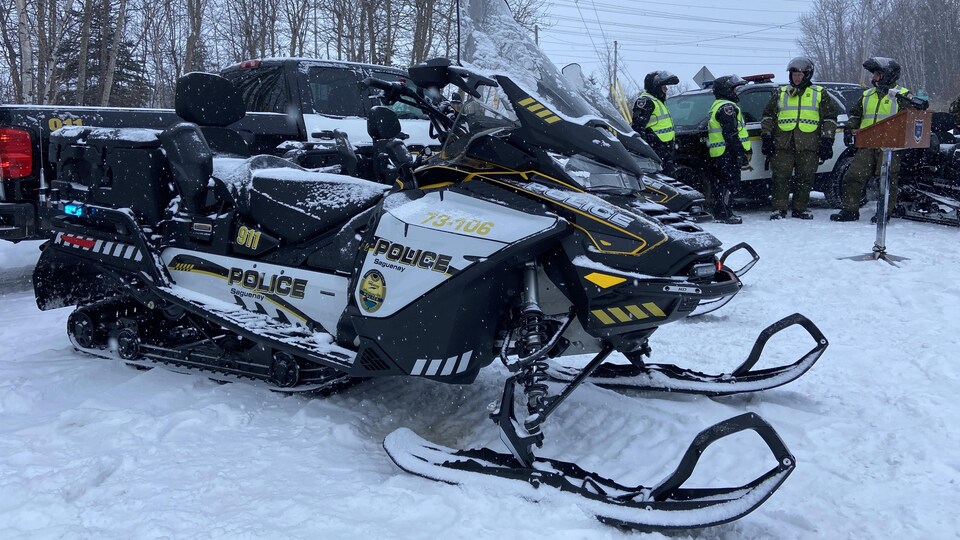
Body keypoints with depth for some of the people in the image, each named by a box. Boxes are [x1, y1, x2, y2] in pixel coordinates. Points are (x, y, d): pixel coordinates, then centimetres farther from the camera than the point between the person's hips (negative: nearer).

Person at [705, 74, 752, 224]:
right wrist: (741, 152, -20)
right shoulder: (727, 106, -12)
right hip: (728, 152, -11)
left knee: (721, 183, 13)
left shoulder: (716, 106, 22)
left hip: (717, 154, 11)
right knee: (729, 182, -9)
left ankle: (720, 213, 18)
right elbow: (730, 133, -20)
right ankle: (724, 213, -11)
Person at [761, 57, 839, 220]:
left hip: (808, 145, 0)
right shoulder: (781, 93, 16)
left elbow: (830, 118, 10)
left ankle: (800, 209, 11)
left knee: (805, 178, 2)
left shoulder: (819, 94, 13)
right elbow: (768, 116, 17)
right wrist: (766, 136, 6)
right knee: (781, 177, -5)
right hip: (783, 144, 1)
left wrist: (827, 141, 1)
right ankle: (779, 209, 0)